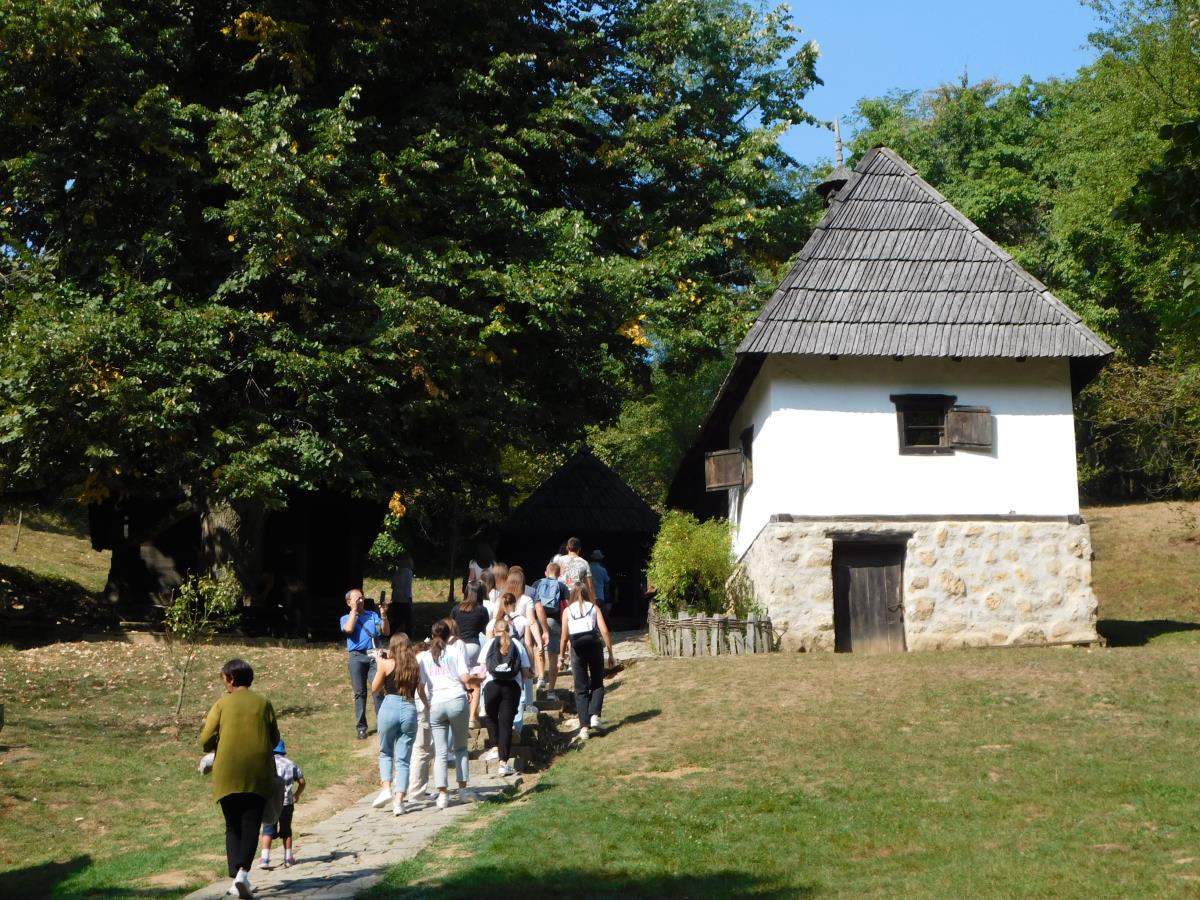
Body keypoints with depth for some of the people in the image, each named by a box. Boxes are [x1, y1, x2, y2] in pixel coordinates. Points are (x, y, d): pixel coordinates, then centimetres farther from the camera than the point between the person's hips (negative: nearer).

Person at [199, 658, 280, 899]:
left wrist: (214, 747, 19)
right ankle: (243, 872, -18)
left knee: (233, 827, 11)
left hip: (228, 775, 0)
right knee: (251, 825, 1)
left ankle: (236, 876, 3)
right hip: (258, 775, 0)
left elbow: (205, 741, -3)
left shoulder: (222, 704, 0)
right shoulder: (263, 703, 5)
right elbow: (275, 739, 9)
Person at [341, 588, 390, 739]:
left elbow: (386, 632, 7)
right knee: (360, 693, 1)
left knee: (378, 690, -9)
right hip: (357, 657, 0)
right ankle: (361, 727, 7)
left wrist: (384, 616, -7)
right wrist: (354, 610, -3)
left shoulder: (373, 616, 16)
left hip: (374, 656, 0)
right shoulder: (346, 618, 13)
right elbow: (349, 629, -11)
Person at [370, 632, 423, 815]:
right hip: (410, 710, 2)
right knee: (403, 759, 5)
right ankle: (399, 802, -3)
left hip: (389, 708, -2)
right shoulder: (415, 666, 8)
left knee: (385, 752, 20)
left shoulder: (387, 664, 0)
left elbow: (375, 688, 10)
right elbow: (420, 691, 11)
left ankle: (386, 789, 1)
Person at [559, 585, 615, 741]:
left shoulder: (567, 611, 12)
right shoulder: (594, 608, 12)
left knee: (581, 689, 7)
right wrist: (610, 654, 6)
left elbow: (565, 637, 5)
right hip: (594, 645, 0)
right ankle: (594, 715, -5)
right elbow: (605, 631, 2)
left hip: (577, 648, 0)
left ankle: (584, 727, -1)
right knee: (597, 684, 16)